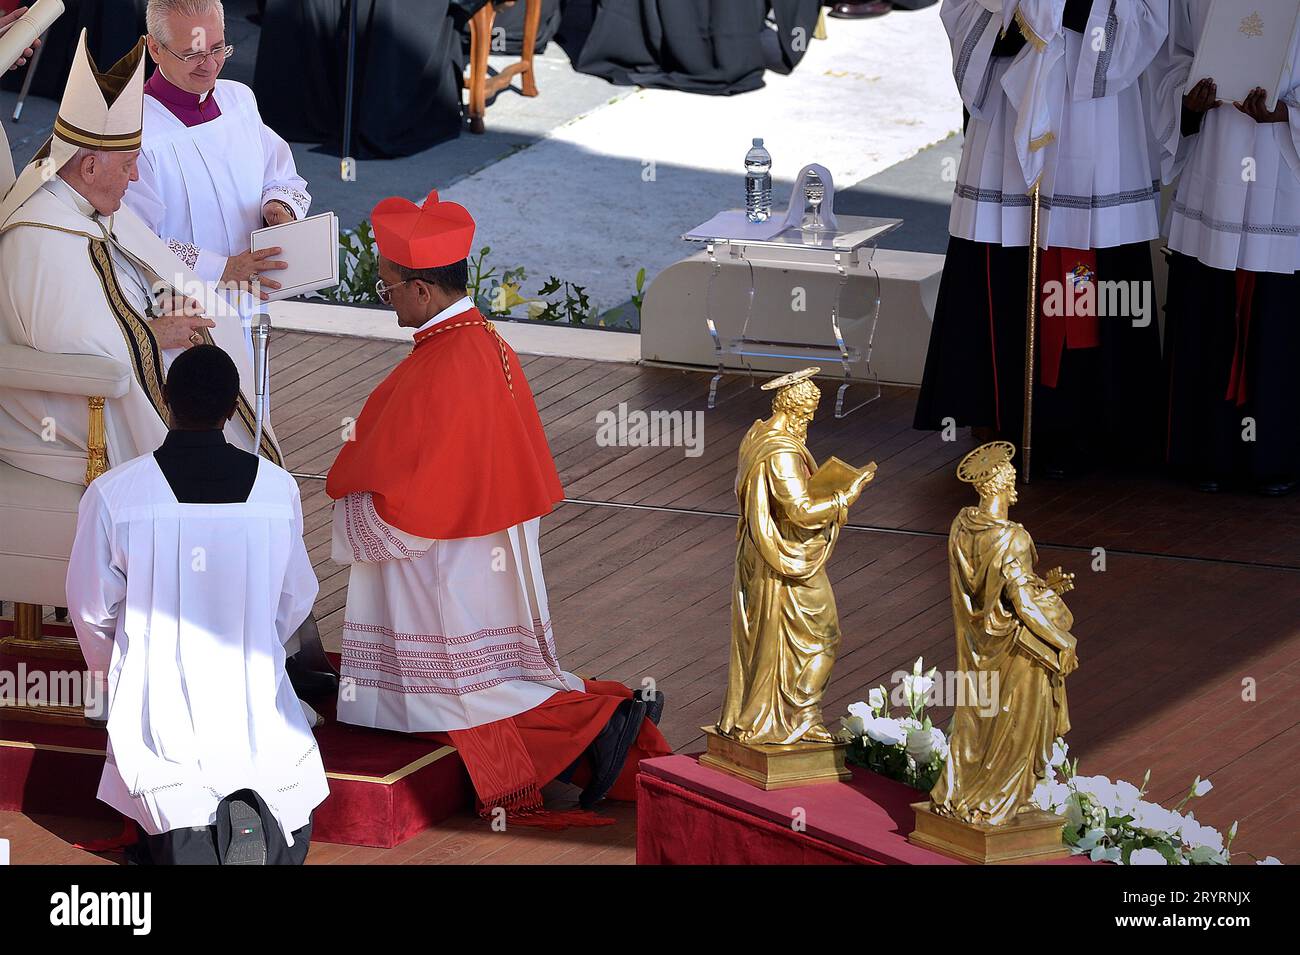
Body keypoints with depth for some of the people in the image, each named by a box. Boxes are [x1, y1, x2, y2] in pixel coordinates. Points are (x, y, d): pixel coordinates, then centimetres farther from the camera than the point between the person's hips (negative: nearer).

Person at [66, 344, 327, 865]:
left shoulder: (112, 494, -12)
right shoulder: (277, 488, -6)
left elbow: (92, 608, -1)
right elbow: (296, 598, 7)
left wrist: (113, 674, 21)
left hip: (156, 700, -1)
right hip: (253, 701, 1)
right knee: (290, 838, 22)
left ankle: (182, 832, -16)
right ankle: (253, 820, -12)